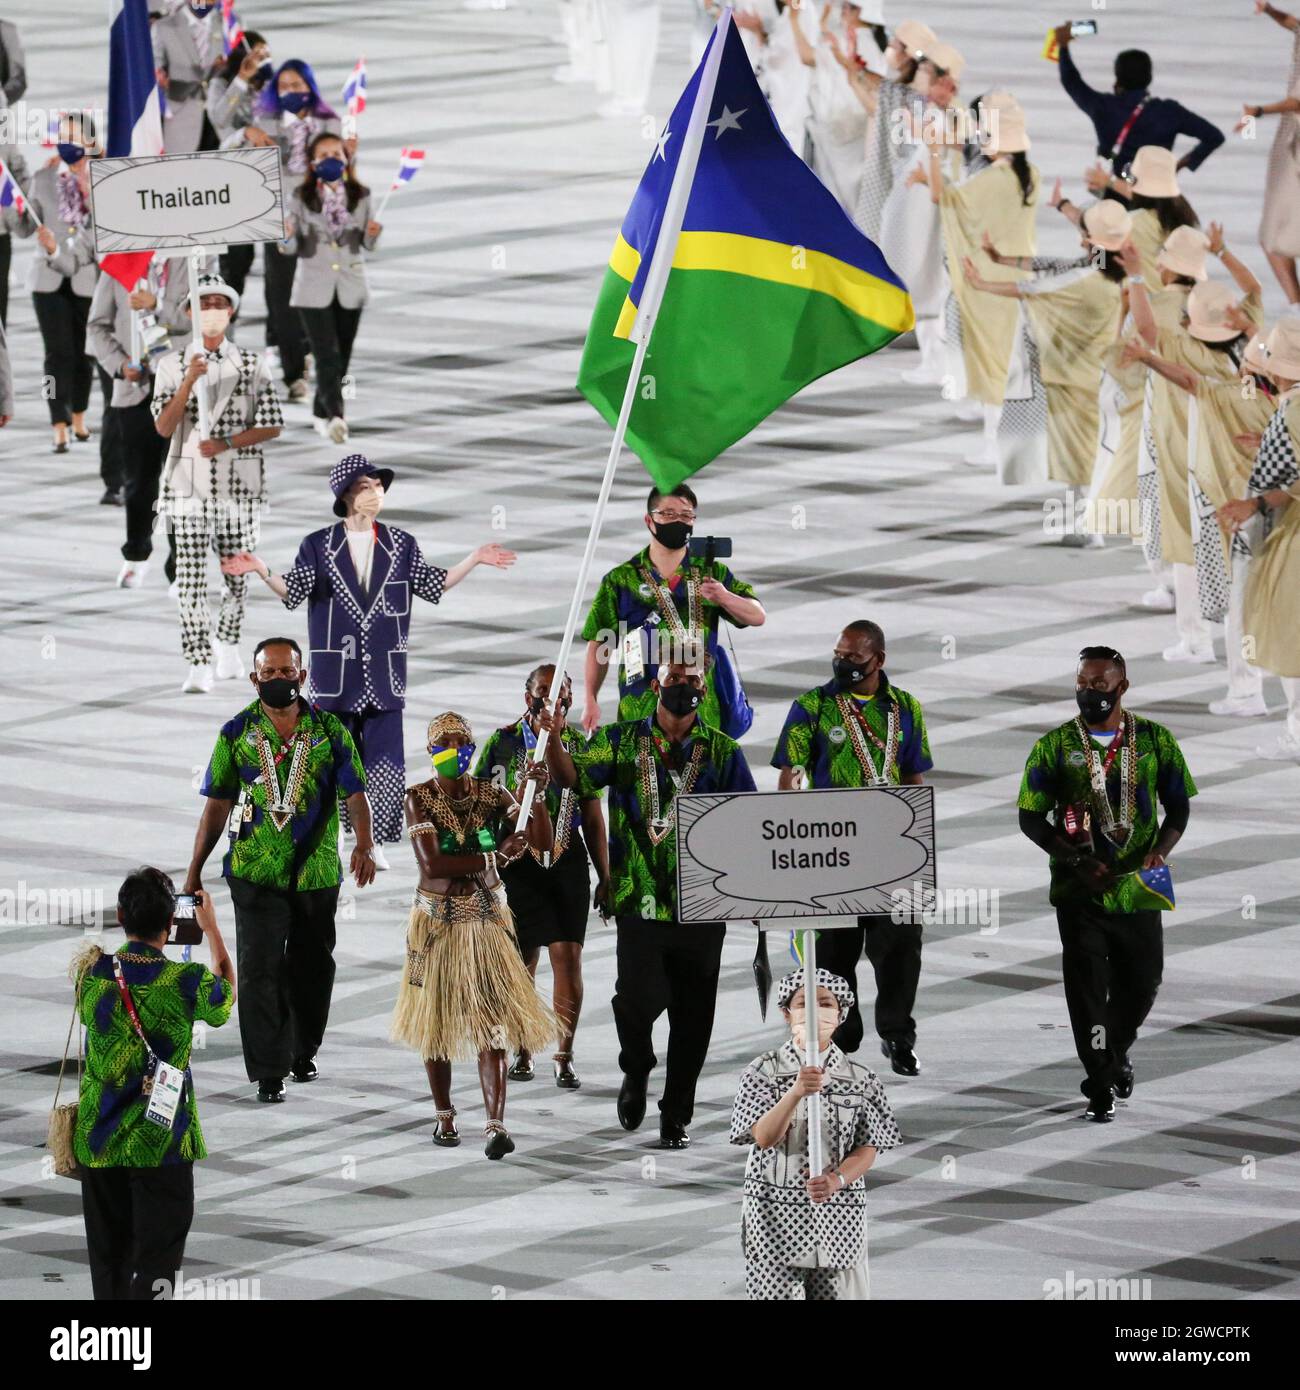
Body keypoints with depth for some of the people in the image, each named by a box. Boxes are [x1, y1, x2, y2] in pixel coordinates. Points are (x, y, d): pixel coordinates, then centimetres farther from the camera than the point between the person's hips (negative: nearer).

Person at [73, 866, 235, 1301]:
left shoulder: (92, 972, -6)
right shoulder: (187, 982, -15)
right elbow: (226, 995, 9)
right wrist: (211, 928, 19)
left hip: (98, 1142, 4)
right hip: (161, 1144, -4)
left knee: (108, 1257, 15)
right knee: (156, 1262, -2)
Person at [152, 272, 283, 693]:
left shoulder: (251, 365, 5)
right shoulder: (172, 366, 4)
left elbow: (272, 426, 2)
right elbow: (163, 427, -6)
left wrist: (225, 443, -12)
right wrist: (189, 381, -19)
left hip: (239, 484, 1)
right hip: (189, 484, -1)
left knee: (237, 572, 9)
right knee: (191, 577, -10)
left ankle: (228, 646, 33)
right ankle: (199, 667, -13)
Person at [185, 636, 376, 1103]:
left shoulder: (329, 731, 1)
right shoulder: (237, 733, 2)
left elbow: (354, 794, -5)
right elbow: (217, 805, 6)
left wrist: (364, 845, -23)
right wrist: (194, 871, 4)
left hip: (317, 871, 1)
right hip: (255, 872, -1)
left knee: (312, 965, 13)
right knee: (261, 968, -8)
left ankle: (303, 1051, 34)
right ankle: (269, 1072, -6)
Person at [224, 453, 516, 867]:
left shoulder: (401, 545, 7)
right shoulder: (318, 546, 1)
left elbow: (432, 585, 11)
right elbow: (292, 591, -3)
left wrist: (474, 560, 4)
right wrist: (262, 572, -19)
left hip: (384, 674, 1)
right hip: (334, 672, -1)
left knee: (385, 761, -4)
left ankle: (373, 842, 3)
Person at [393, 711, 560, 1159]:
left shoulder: (491, 795, 0)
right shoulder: (419, 799, -7)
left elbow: (543, 843, -8)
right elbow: (431, 863, -19)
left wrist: (538, 794, -21)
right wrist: (495, 858, -18)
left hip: (486, 919, 1)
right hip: (437, 920, -1)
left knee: (492, 1022, -10)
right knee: (437, 1021, 9)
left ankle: (496, 1125, -19)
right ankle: (444, 1116, 27)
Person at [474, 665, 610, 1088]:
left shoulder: (581, 746, 8)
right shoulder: (503, 743, 2)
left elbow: (593, 819, 12)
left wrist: (605, 877, 11)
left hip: (568, 863, 1)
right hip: (517, 863, -1)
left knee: (568, 958, -6)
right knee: (521, 963, 5)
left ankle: (564, 1057, 1)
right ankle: (522, 1052, 20)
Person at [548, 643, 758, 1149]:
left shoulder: (722, 752, 6)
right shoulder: (623, 741, 6)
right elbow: (574, 774, -6)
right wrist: (554, 741, -27)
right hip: (639, 901, -1)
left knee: (692, 1018, 4)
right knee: (638, 1001, -14)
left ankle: (676, 1117, 16)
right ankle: (636, 1074, 17)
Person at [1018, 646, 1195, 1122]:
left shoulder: (1155, 740, 4)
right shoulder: (1055, 746, 0)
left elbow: (1179, 806, 10)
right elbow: (1030, 818, 0)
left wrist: (1161, 850, -10)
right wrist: (1075, 858, -14)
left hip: (1137, 889, 2)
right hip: (1079, 891, -2)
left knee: (1141, 982, 9)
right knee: (1086, 985, -4)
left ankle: (1116, 1050, 39)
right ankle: (1102, 1086, 5)